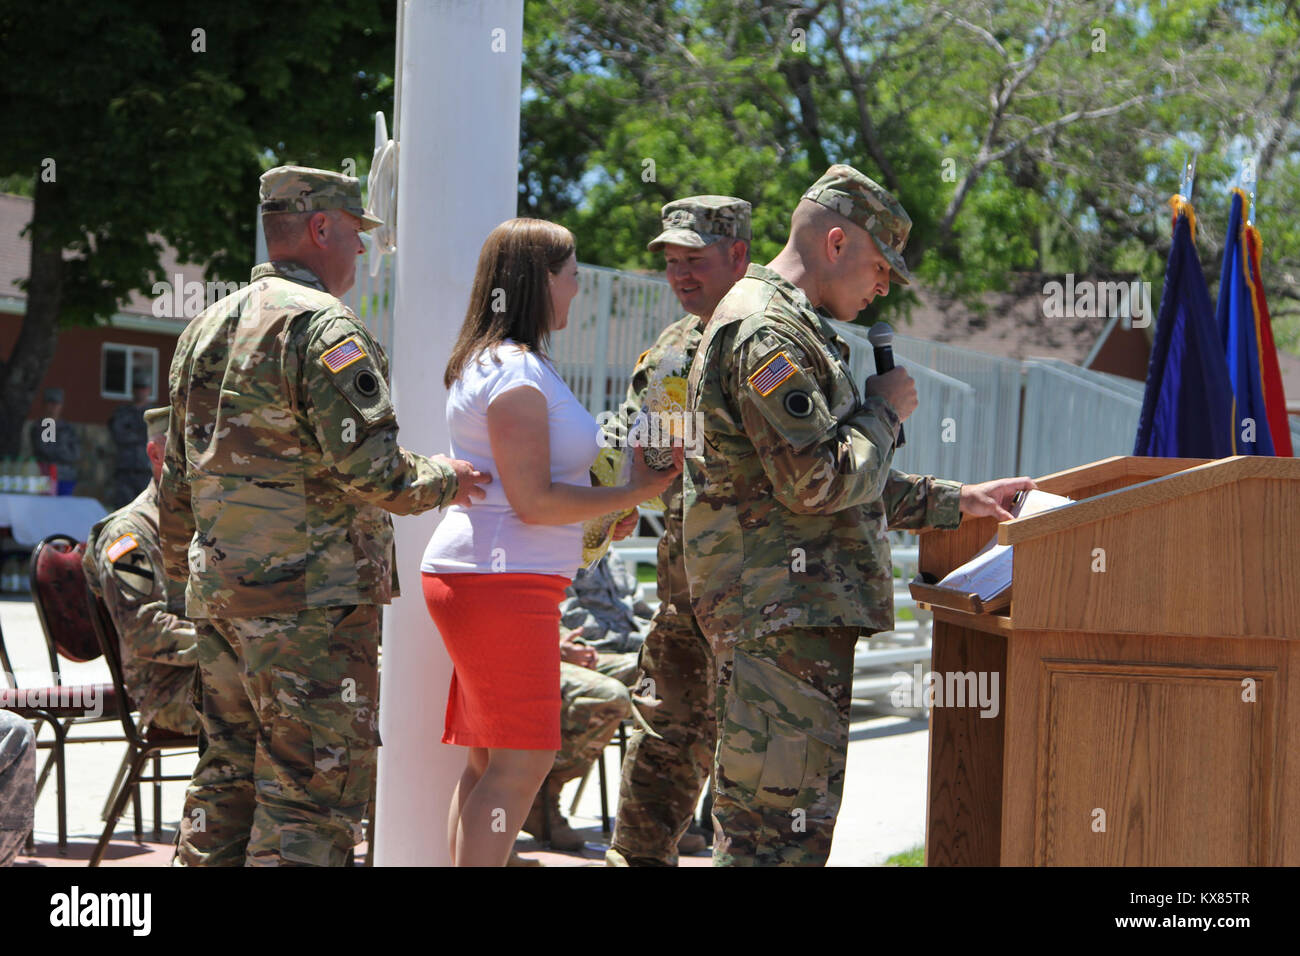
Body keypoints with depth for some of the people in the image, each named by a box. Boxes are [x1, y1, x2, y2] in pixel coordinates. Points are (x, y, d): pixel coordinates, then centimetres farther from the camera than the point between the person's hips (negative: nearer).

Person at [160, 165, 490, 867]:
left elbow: (176, 482, 20)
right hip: (309, 598, -9)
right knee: (313, 788, -6)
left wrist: (184, 574, 29)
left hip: (217, 594, 9)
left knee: (227, 781, 14)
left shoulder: (206, 328, 16)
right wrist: (443, 481, -1)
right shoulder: (323, 327, -12)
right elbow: (372, 469, -19)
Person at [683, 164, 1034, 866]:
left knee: (762, 822, 12)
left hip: (801, 613, 11)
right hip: (782, 611, -11)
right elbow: (817, 480, -20)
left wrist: (958, 501, 27)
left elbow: (851, 488, 31)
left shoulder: (794, 330, 24)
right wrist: (884, 410, -5)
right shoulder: (765, 331, -12)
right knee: (786, 816, -12)